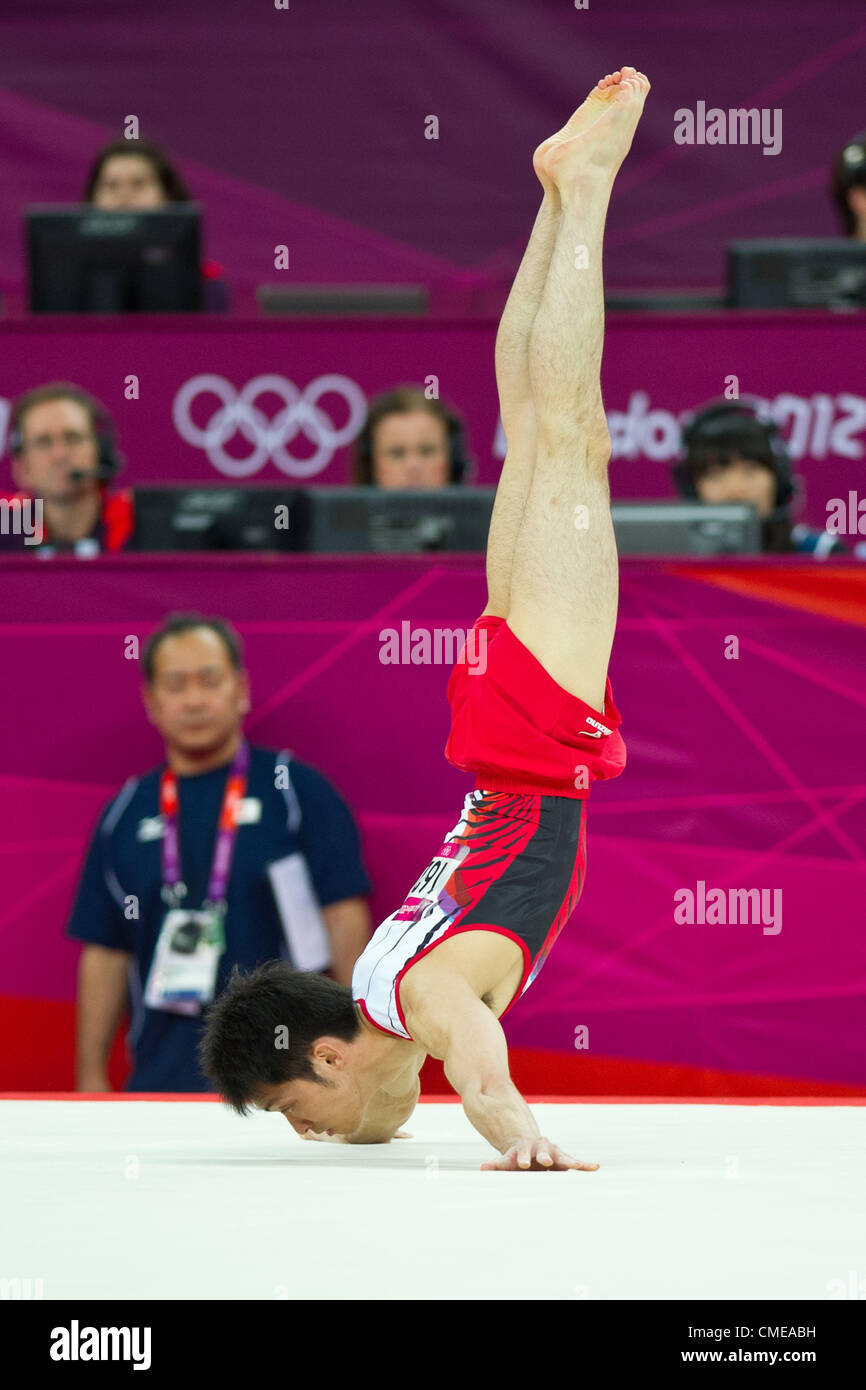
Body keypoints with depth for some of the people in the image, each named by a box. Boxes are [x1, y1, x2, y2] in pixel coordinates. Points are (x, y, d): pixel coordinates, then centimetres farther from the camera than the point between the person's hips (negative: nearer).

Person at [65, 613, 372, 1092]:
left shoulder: (297, 791, 2)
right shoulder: (126, 815, 12)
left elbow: (344, 918, 0)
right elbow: (104, 957, 13)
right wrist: (91, 1080, 9)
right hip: (163, 1079, 3)